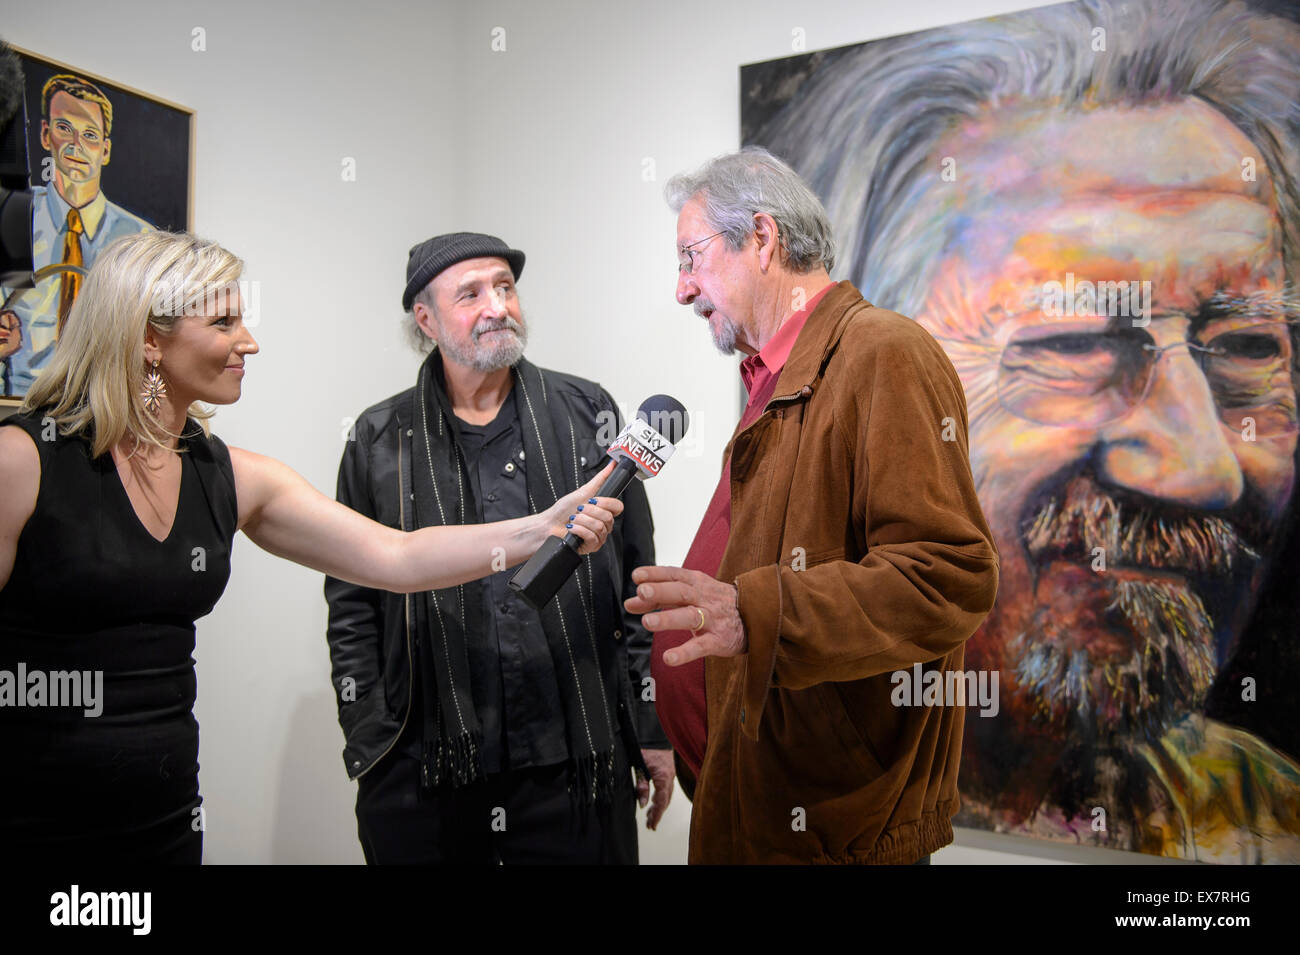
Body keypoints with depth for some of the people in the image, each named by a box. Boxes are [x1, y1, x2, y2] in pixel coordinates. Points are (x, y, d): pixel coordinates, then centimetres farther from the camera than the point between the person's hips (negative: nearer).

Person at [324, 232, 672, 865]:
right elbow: (353, 607, 6)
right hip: (422, 777, 0)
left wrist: (654, 729, 2)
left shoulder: (589, 414, 3)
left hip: (576, 765, 0)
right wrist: (369, 751, 0)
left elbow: (638, 581, 4)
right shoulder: (380, 441, 3)